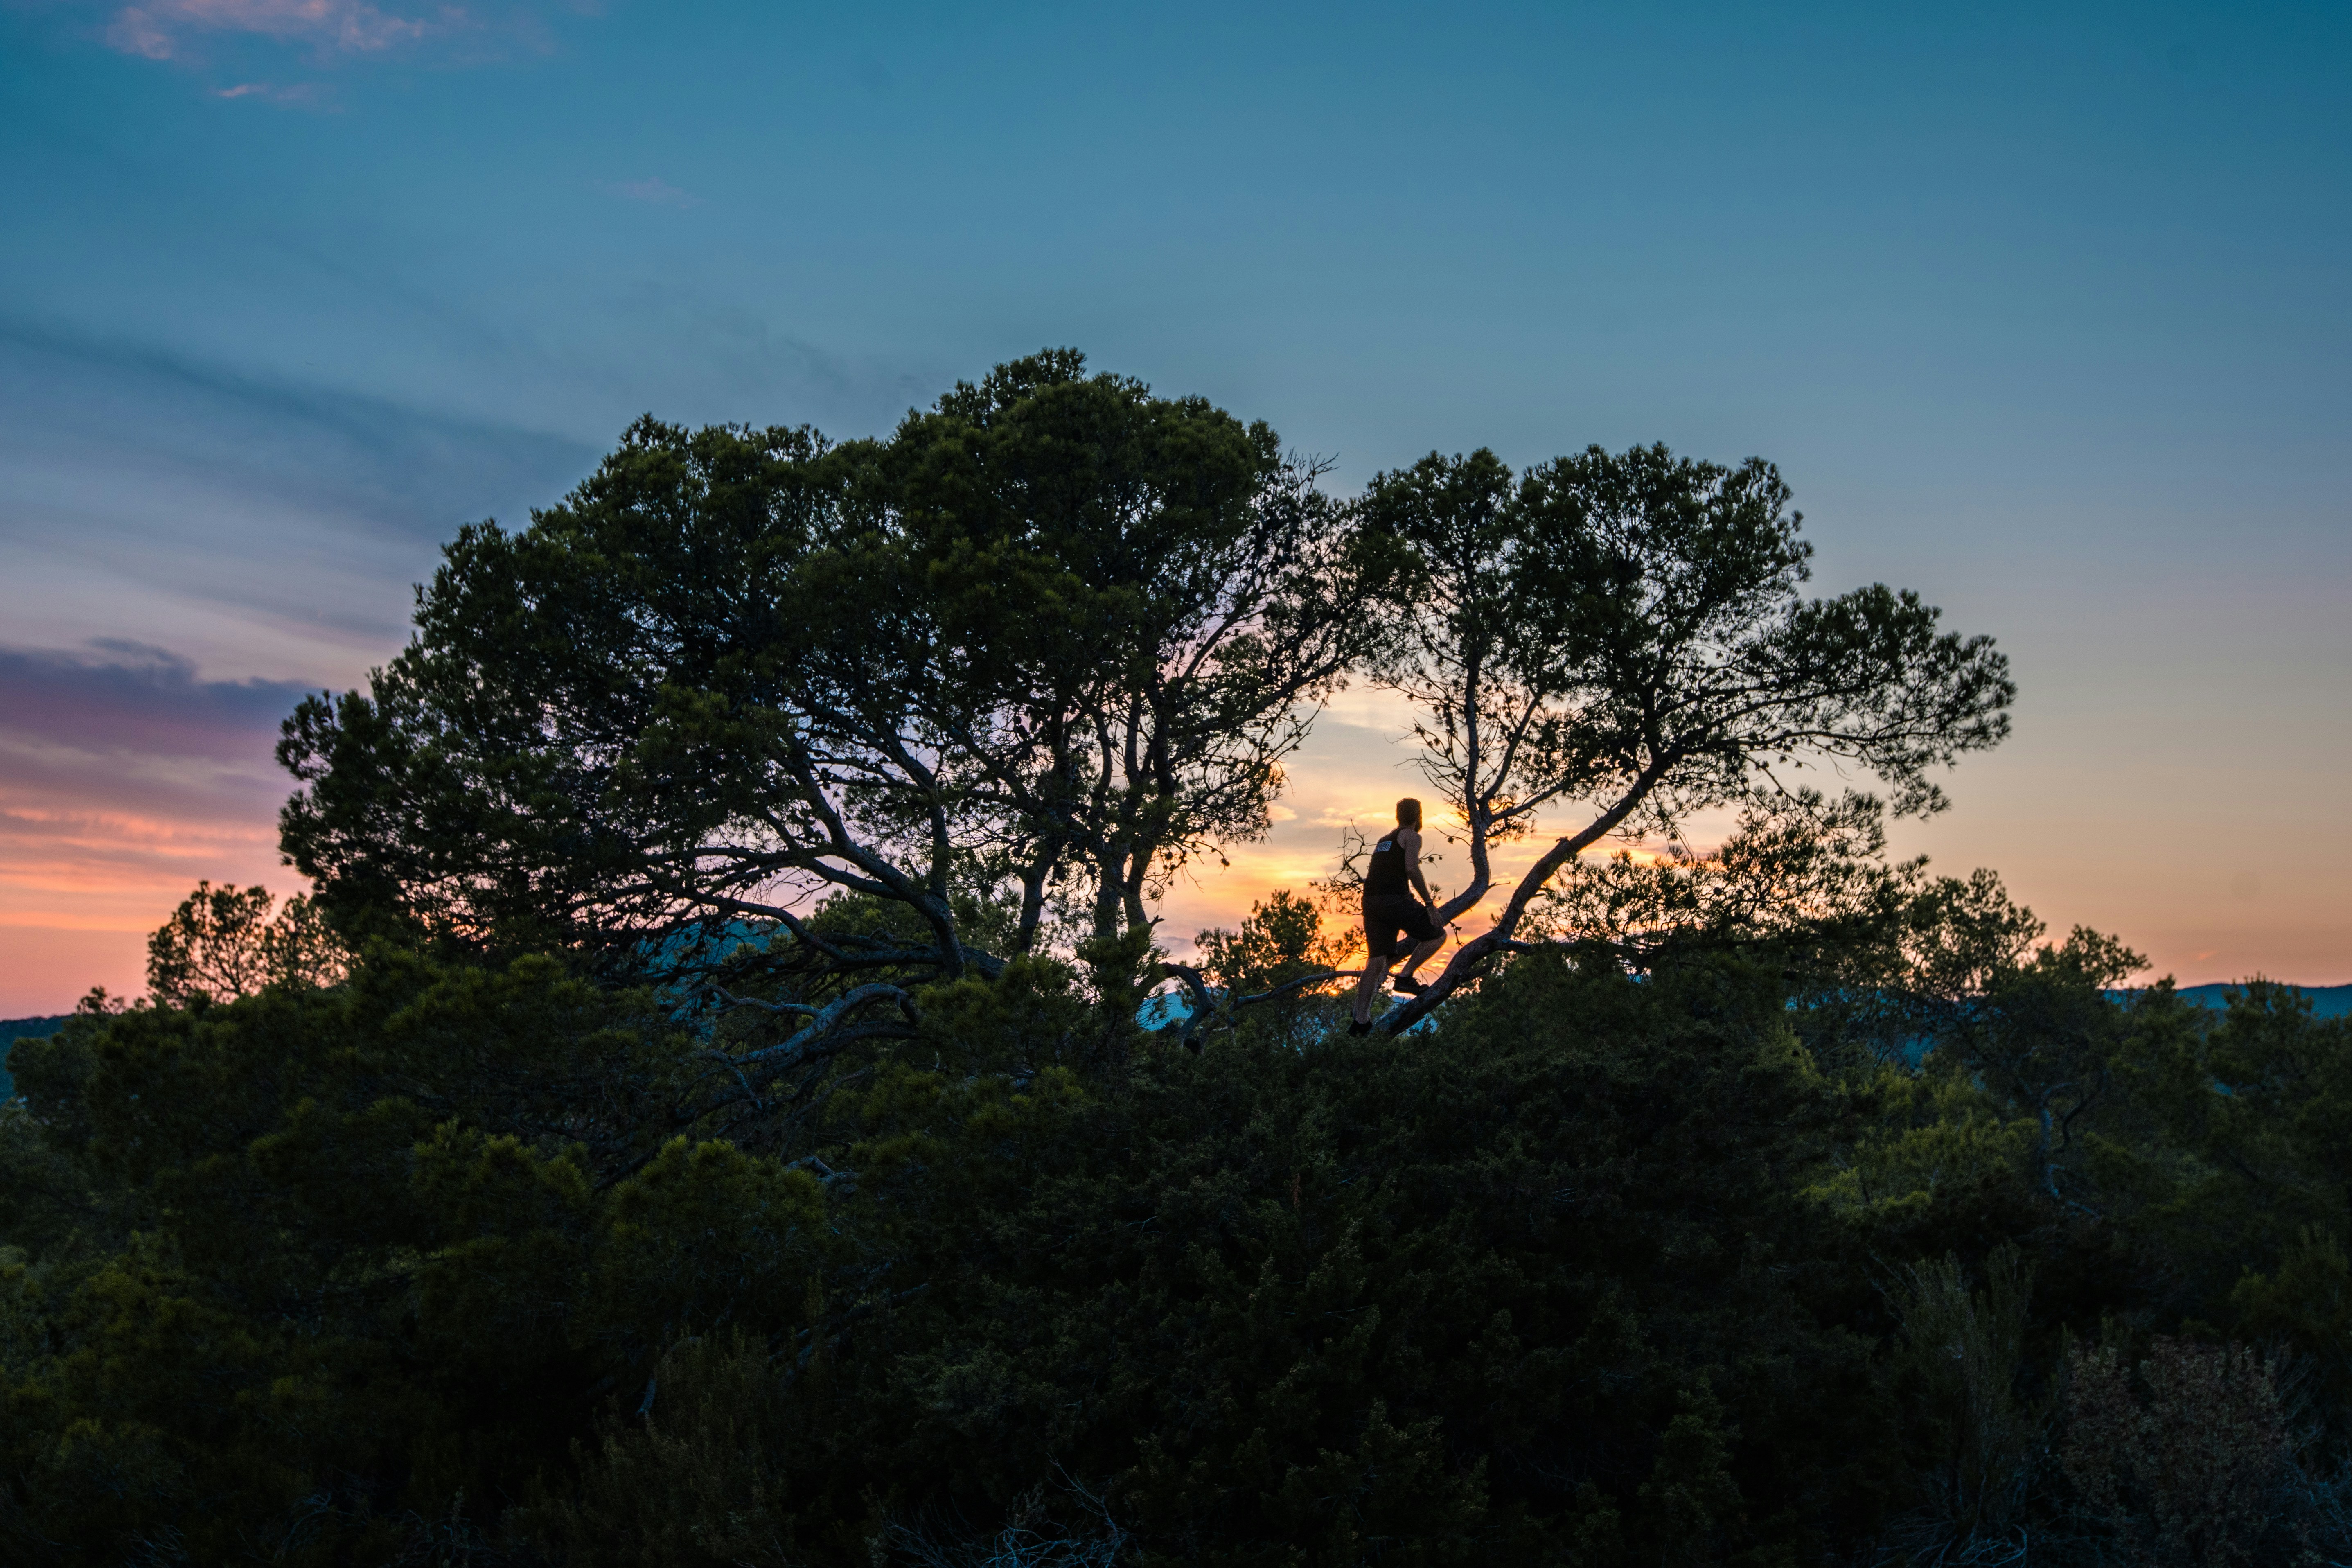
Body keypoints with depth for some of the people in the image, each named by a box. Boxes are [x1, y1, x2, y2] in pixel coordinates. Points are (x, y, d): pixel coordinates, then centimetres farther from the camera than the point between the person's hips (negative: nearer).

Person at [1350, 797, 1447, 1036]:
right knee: (1437, 935, 11)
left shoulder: (1383, 841, 29)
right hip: (1395, 899, -7)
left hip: (1371, 900, 7)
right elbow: (1412, 869, -11)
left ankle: (1360, 1021, -7)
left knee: (1376, 961, 2)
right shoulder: (1411, 836, 5)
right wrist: (1429, 903, -9)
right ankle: (1405, 976, -1)